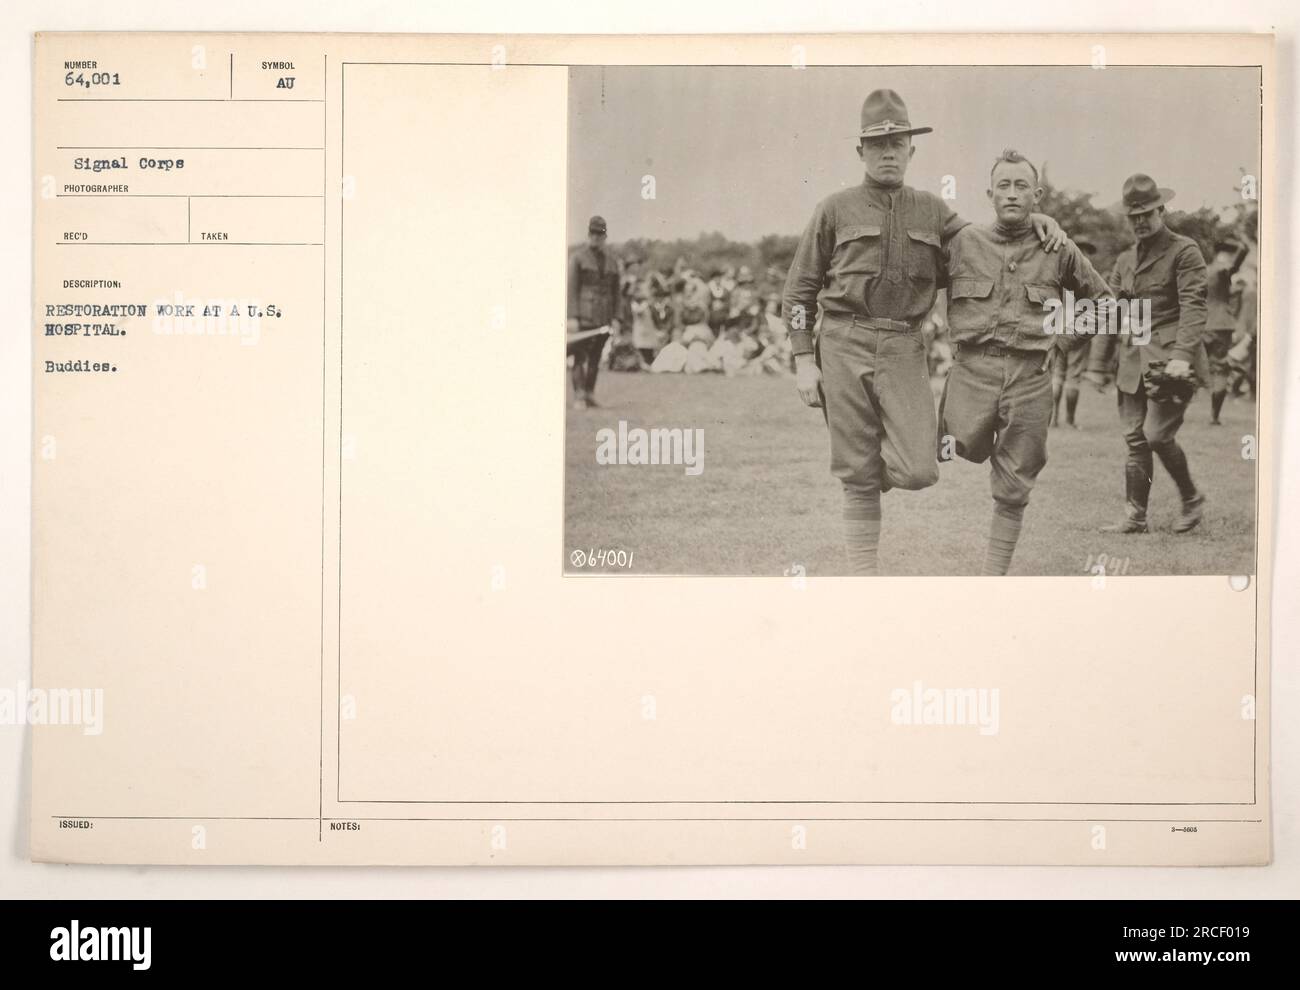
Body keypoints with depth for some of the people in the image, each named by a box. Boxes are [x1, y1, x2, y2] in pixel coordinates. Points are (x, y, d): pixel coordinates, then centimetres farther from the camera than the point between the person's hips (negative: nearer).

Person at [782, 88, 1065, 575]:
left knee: (918, 472, -12)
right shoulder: (835, 209, 7)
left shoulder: (931, 211, 15)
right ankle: (863, 571, 12)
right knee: (859, 481, 0)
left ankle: (883, 452, 23)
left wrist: (1031, 219, 9)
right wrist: (804, 360, -1)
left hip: (904, 351, 2)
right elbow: (800, 288, 7)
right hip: (845, 345, -2)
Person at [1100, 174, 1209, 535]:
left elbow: (1193, 306, -12)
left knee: (1156, 434, -13)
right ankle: (1135, 517, 9)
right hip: (1134, 360, 6)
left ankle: (1192, 499, 9)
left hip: (1170, 359, -6)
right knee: (1135, 439, 4)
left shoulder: (1184, 251, -3)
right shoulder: (1125, 260, 18)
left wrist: (1181, 355, -23)